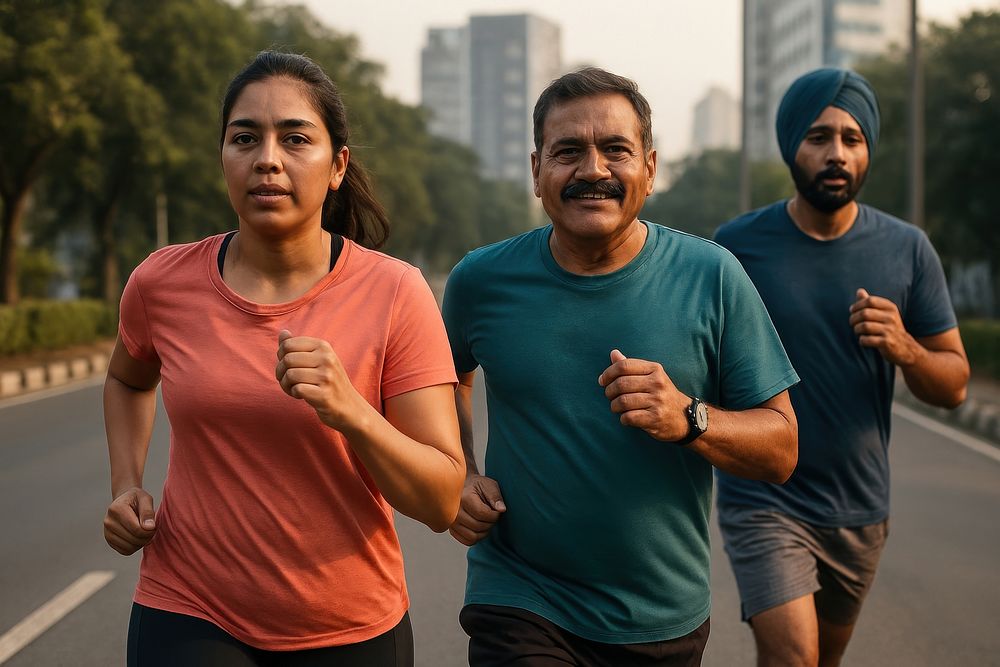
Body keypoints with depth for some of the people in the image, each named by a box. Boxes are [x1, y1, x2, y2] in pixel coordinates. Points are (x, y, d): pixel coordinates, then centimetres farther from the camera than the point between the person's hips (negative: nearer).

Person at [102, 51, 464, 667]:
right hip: (191, 617, 1)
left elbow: (442, 501, -14)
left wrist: (352, 413, -29)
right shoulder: (162, 284, -6)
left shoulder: (395, 293, -13)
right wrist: (126, 487, 3)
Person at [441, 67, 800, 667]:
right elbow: (450, 378, 18)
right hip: (520, 611, -1)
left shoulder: (711, 277, -7)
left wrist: (687, 419, -23)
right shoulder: (482, 281, -4)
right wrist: (460, 477, 1)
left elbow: (781, 450, -5)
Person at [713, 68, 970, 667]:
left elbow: (954, 387, 0)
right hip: (763, 501, -3)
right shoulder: (738, 245, -7)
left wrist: (905, 348, -19)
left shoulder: (907, 251, -2)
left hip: (861, 508, 4)